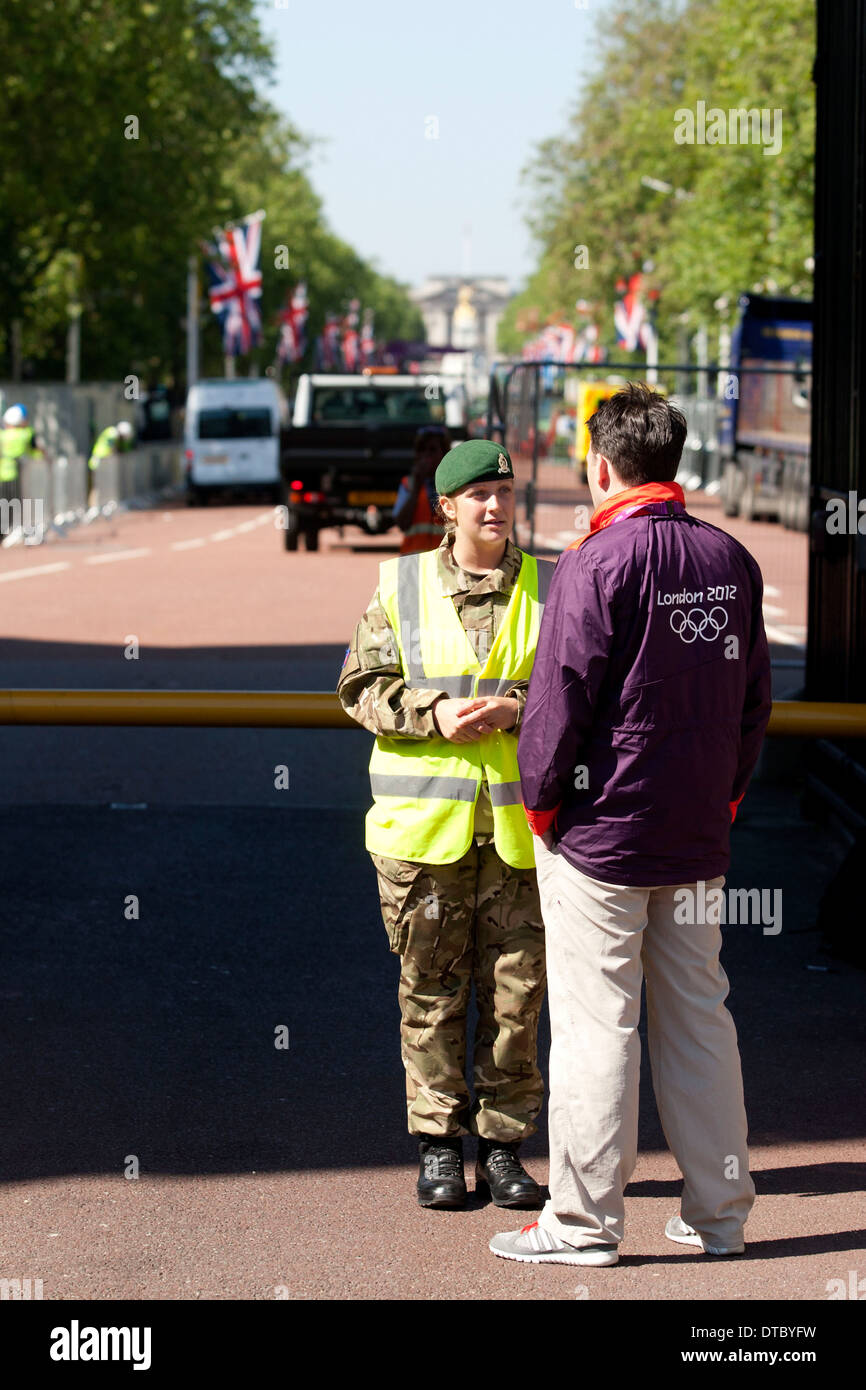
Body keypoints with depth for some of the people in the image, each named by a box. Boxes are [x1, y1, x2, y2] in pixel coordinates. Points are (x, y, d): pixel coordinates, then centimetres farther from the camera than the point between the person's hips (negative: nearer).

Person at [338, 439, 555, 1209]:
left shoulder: (549, 589, 5)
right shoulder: (400, 586, 3)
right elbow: (362, 684, 4)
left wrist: (516, 708, -13)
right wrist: (434, 715, -12)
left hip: (517, 821, 1)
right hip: (424, 819, -1)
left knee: (516, 989, 3)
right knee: (431, 988, 4)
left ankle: (503, 1143, 15)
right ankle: (439, 1143, 14)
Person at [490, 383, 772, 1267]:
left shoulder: (597, 564, -14)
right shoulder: (730, 560, 7)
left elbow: (560, 699, -15)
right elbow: (753, 695, 13)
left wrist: (540, 800, -2)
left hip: (599, 831, -6)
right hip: (697, 835, 6)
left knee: (594, 1025, -1)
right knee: (698, 1015, 12)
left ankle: (583, 1221, 5)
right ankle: (718, 1211, 17)